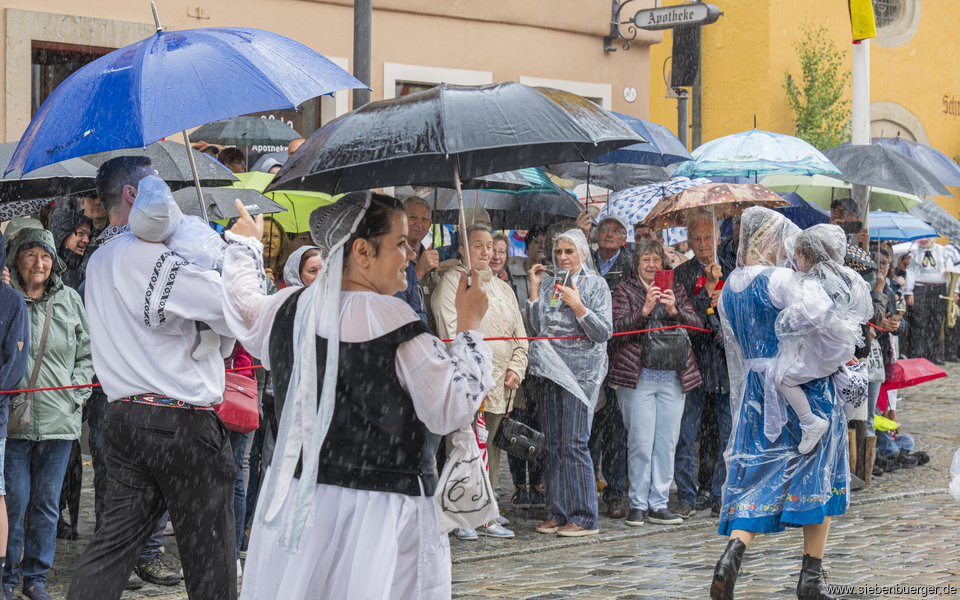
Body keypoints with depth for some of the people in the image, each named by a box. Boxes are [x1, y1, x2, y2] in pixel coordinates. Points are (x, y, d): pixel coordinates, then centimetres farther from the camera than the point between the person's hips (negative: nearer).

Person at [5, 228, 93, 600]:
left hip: (59, 418, 3)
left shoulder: (69, 301, 10)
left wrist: (77, 392, 6)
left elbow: (86, 354, 17)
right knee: (13, 500, -2)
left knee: (47, 503, 8)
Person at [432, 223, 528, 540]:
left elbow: (519, 334, 20)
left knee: (491, 451, 7)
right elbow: (450, 330, -9)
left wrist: (516, 368, 4)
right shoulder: (452, 281, 1)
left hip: (501, 383, 6)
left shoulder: (502, 288, 20)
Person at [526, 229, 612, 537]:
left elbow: (604, 332, -5)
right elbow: (533, 327, 7)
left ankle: (584, 517, -5)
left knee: (574, 442, -10)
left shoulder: (596, 285, 2)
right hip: (548, 370, 5)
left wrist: (578, 306, -14)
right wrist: (534, 290, 2)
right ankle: (558, 512, 12)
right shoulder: (547, 284, 14)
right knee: (552, 444, 6)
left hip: (580, 371, -5)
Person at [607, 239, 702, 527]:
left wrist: (673, 309, -12)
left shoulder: (676, 289, 14)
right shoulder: (624, 290, 5)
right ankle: (638, 504, 6)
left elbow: (696, 324, 6)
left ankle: (659, 504, 10)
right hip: (637, 375, -3)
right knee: (641, 443, -5)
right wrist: (646, 308, -20)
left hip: (673, 377, 3)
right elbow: (618, 327, -8)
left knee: (667, 442, 4)